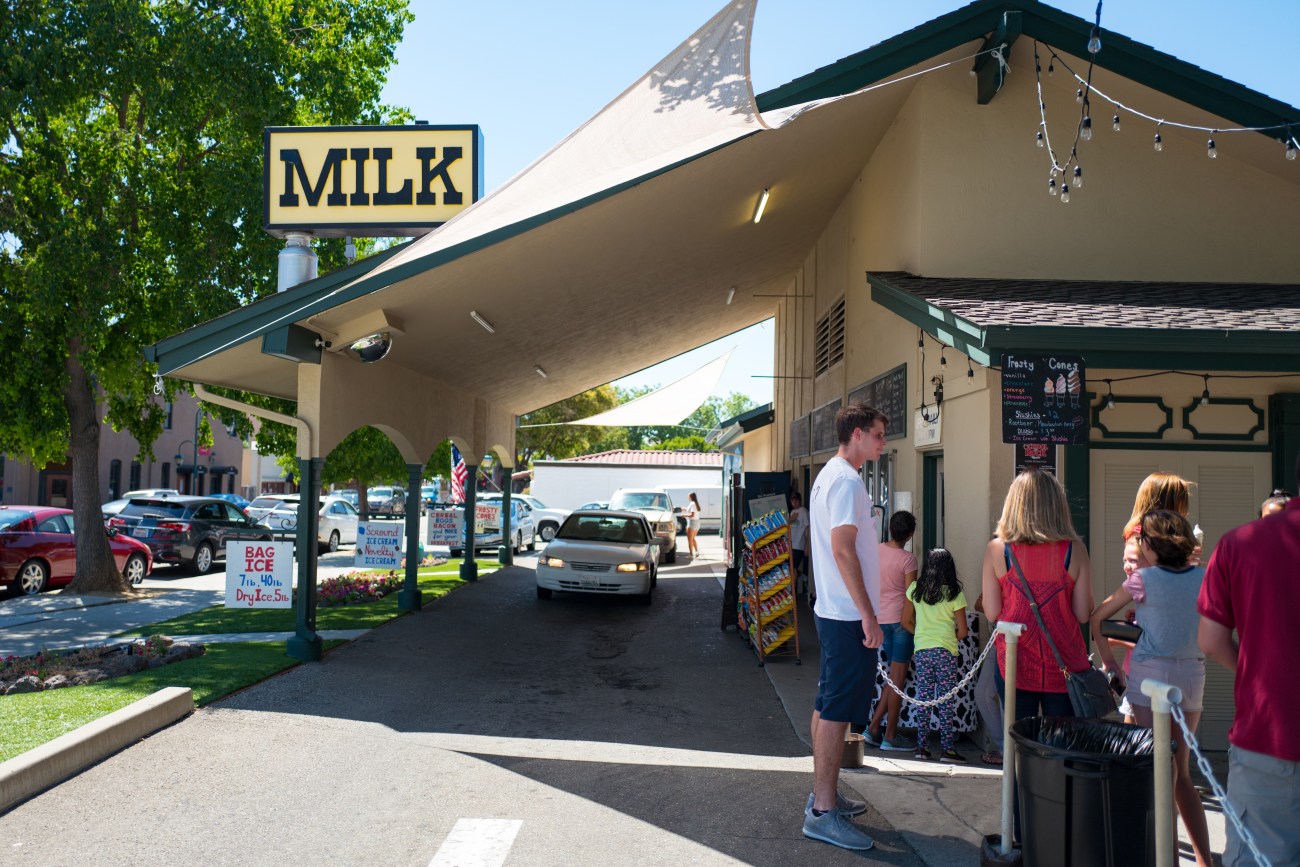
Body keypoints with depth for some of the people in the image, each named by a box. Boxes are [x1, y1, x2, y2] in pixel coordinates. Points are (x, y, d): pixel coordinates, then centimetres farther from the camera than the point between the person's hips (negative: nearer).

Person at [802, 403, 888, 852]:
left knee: (828, 705, 16)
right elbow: (843, 550, -23)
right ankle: (823, 812, 0)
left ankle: (823, 793, 26)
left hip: (833, 611, 11)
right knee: (838, 710, -6)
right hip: (848, 614, -11)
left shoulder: (829, 476, 16)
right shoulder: (847, 481, -16)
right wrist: (868, 614, -21)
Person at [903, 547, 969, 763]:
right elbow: (962, 631, -3)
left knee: (923, 697, 10)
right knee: (946, 699, 3)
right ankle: (946, 749, 4)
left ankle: (921, 746, 12)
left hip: (921, 650, 3)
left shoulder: (915, 589, 3)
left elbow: (906, 621, 6)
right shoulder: (954, 594, -4)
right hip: (945, 651, -3)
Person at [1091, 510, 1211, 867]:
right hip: (1193, 676, 5)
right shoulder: (1203, 577, 2)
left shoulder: (1143, 580, -8)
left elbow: (1096, 617, -2)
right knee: (1181, 771, 16)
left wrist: (1108, 659, 6)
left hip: (1151, 674, -5)